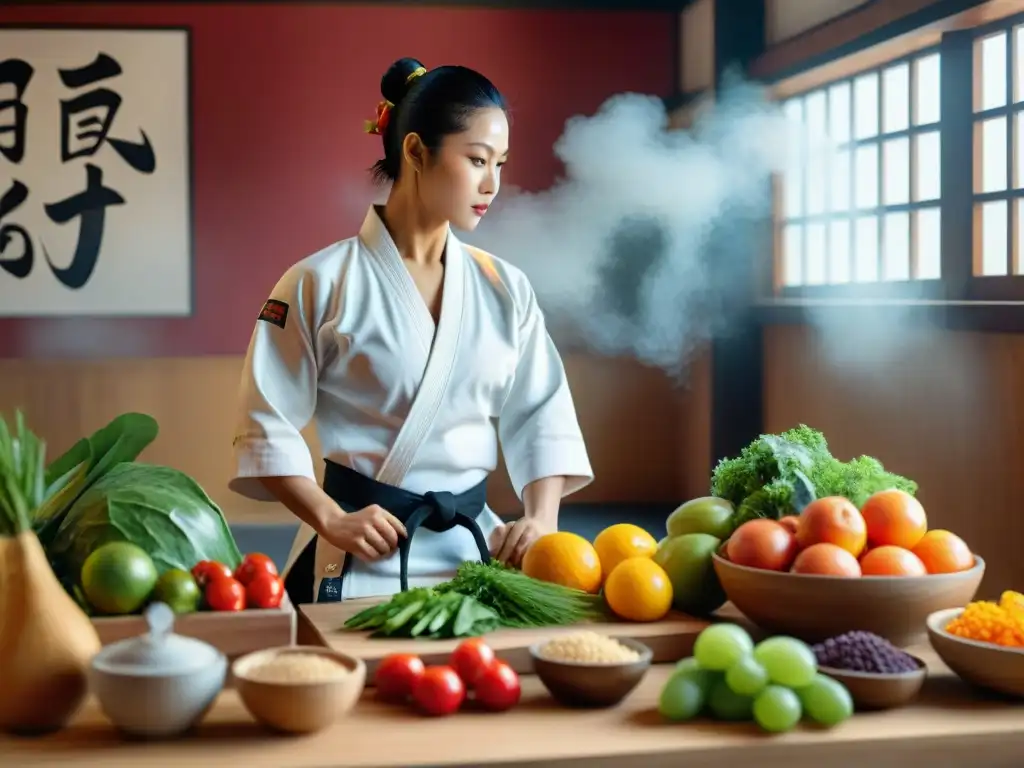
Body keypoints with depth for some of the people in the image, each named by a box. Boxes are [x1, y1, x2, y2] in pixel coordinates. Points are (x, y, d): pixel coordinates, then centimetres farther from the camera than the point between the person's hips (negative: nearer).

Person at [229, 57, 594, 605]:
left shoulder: (505, 289, 5)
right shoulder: (321, 284, -7)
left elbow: (541, 417, 8)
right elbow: (269, 428, -5)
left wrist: (541, 519, -8)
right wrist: (331, 520, -16)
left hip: (475, 551, 4)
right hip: (361, 561, -4)